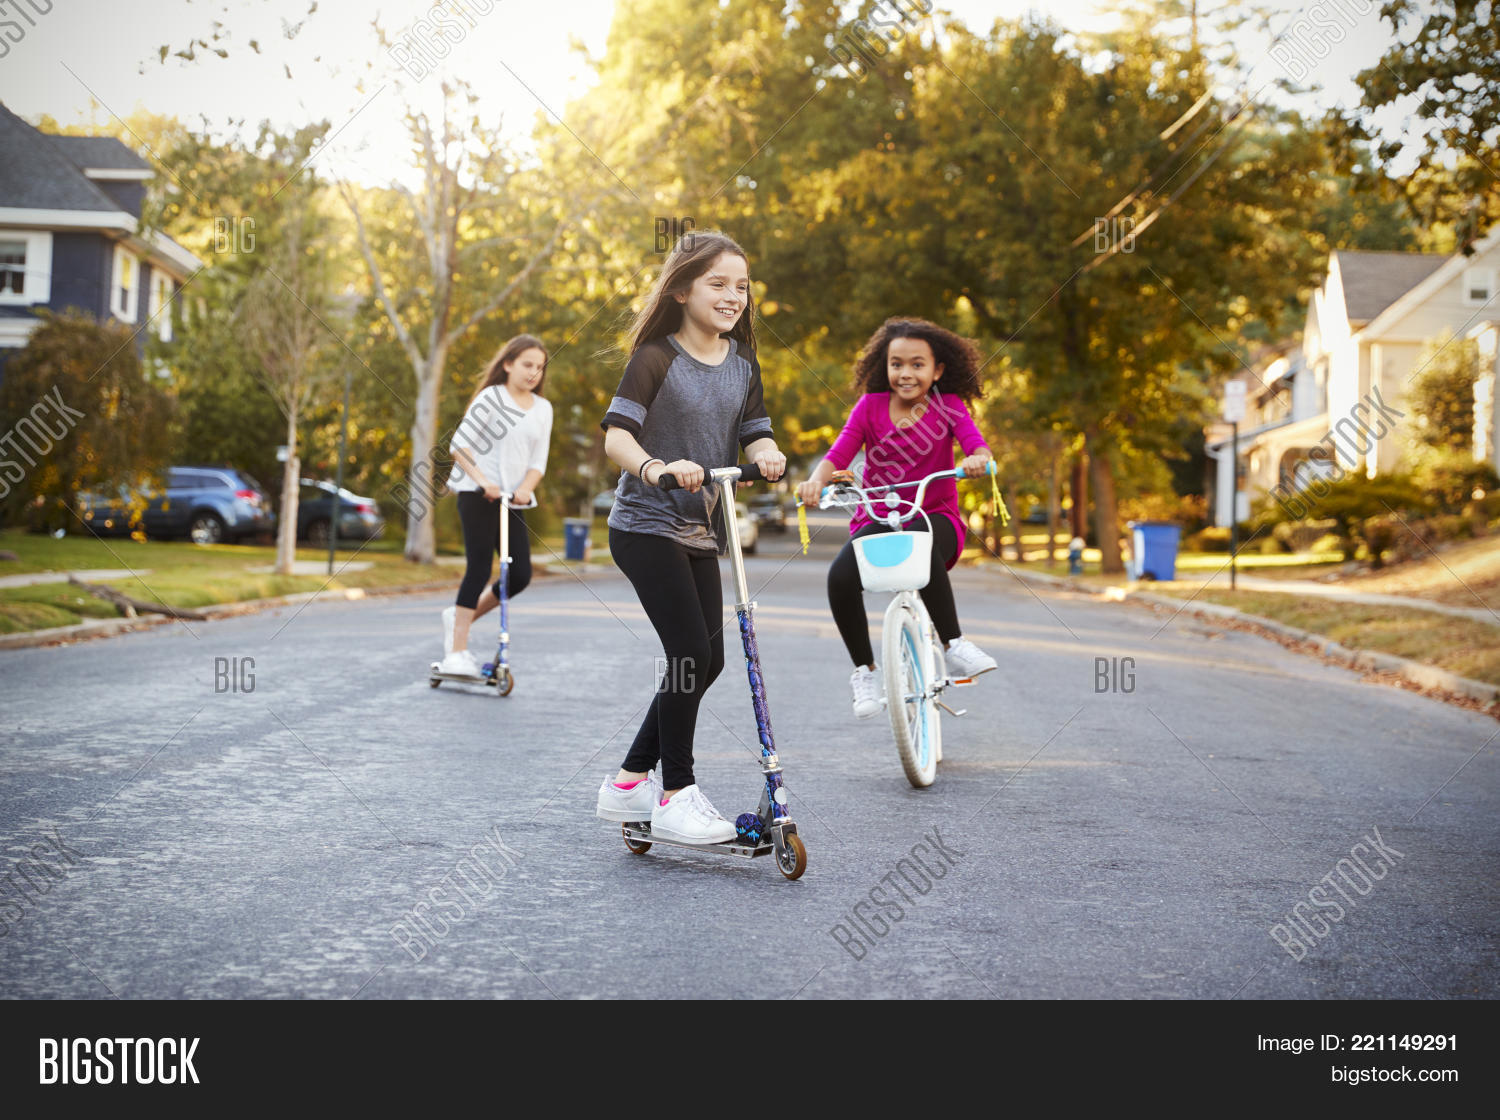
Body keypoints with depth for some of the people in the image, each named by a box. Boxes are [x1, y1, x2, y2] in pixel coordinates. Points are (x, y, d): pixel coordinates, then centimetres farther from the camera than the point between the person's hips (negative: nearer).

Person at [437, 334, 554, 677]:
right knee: (479, 568, -12)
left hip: (511, 499, 6)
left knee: (520, 575, 0)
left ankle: (461, 617, 21)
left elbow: (538, 461, 8)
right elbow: (459, 444, -8)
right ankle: (457, 651, -7)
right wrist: (481, 480, -17)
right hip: (477, 494, -6)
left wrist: (526, 488, -10)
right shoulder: (492, 397, -4)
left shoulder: (543, 409, 12)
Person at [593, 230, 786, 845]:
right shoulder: (657, 357, -10)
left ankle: (629, 782, 19)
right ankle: (676, 794, 0)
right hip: (646, 525, -7)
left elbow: (754, 432, 5)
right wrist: (656, 467, -38)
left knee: (708, 660, 6)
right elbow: (616, 434, -18)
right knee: (690, 653, -13)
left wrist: (766, 454, -18)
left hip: (700, 529, 7)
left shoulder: (742, 363, 9)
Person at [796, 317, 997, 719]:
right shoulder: (870, 407, 2)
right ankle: (864, 670, -5)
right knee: (840, 577, -28)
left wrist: (977, 459, -40)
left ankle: (953, 644, -24)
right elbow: (840, 452, -7)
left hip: (935, 516, -2)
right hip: (877, 518, 2)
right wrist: (816, 479, -29)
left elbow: (975, 442, -16)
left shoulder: (948, 407, 0)